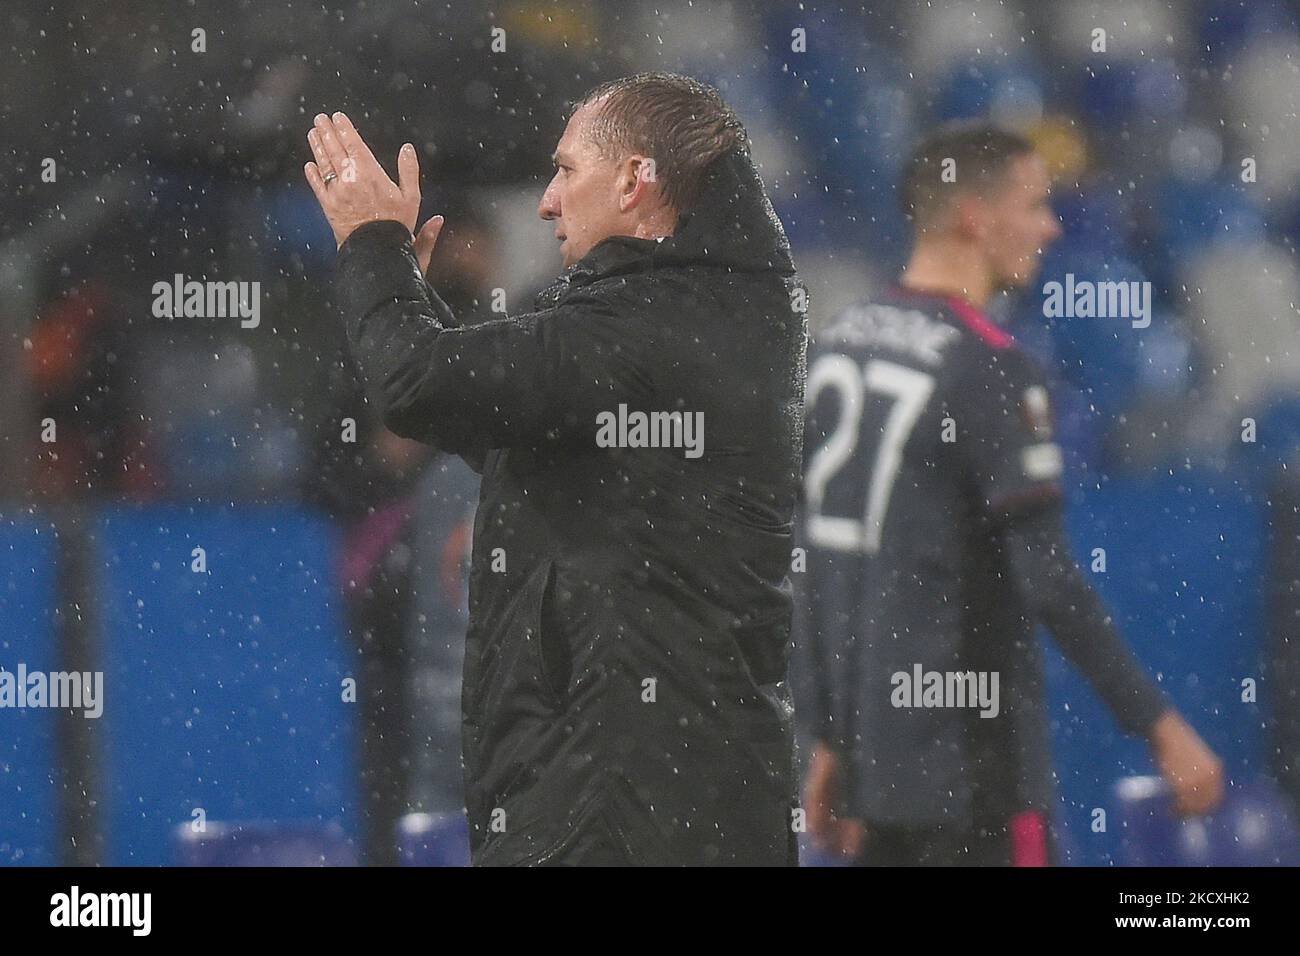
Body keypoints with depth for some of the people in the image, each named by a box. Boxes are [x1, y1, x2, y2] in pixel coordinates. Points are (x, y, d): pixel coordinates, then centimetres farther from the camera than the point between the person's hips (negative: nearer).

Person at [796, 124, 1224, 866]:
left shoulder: (841, 344, 10)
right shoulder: (991, 368, -15)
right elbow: (1048, 581, -18)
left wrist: (831, 737, 19)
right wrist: (1160, 727, -13)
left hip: (875, 748, 8)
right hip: (971, 761, -8)